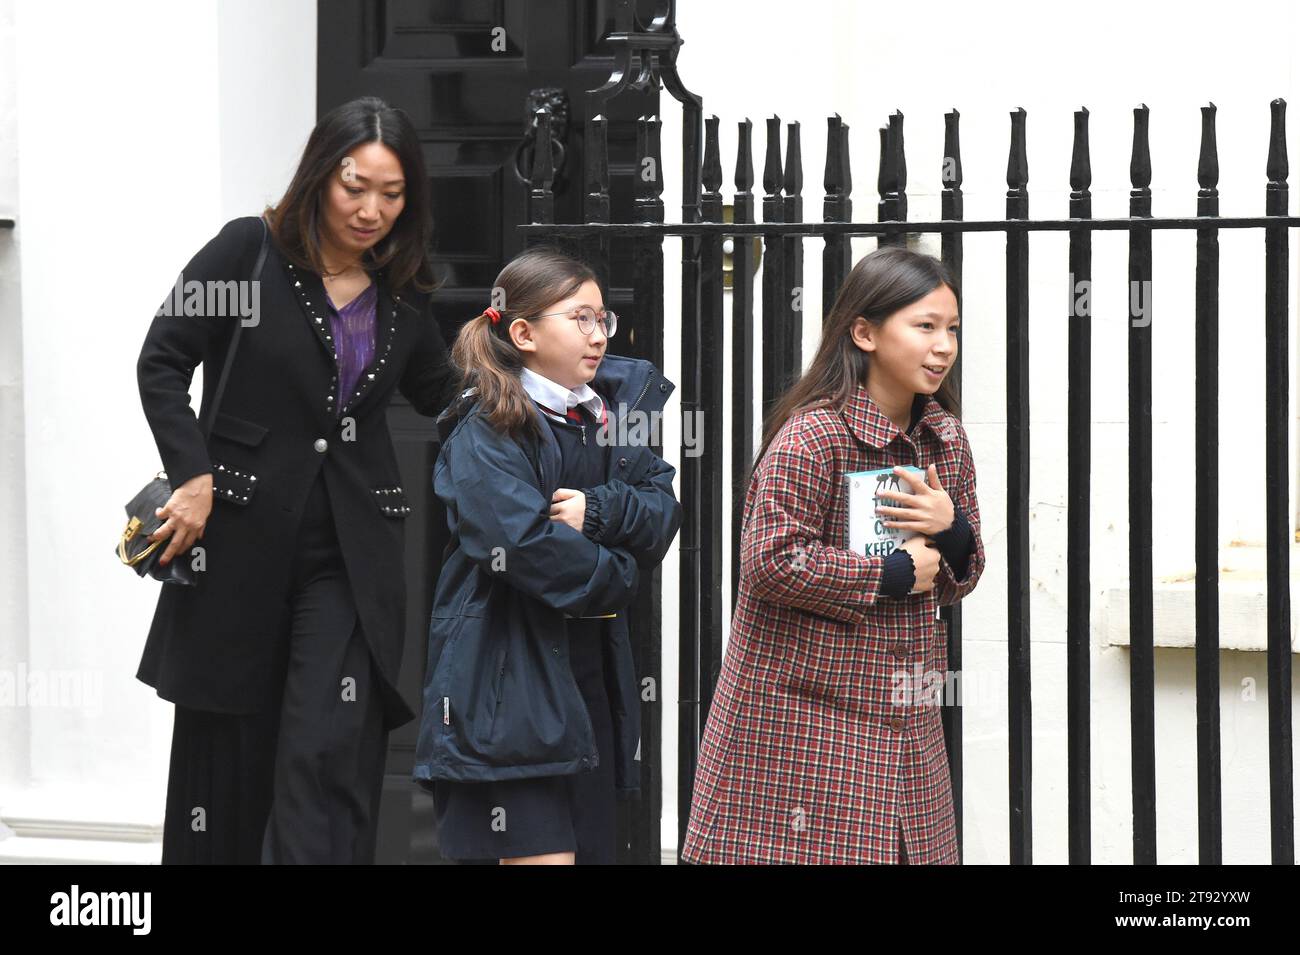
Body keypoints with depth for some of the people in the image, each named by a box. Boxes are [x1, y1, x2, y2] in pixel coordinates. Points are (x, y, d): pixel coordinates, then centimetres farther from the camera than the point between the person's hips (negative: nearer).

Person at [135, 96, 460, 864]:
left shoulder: (404, 296, 9)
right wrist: (195, 477, -11)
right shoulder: (250, 252, -4)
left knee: (329, 756, -11)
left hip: (350, 551, 2)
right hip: (240, 538, -2)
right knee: (227, 753, 8)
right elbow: (164, 362, -3)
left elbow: (442, 397, 23)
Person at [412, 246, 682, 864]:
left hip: (590, 668, 8)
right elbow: (526, 545, -22)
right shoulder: (484, 434, -10)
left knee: (592, 843, 8)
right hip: (510, 677, -8)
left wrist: (599, 510, -15)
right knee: (543, 852, -13)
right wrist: (615, 575, -8)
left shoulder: (608, 413, 13)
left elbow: (664, 509, 4)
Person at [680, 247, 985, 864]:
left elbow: (957, 581, 17)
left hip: (904, 723, 7)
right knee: (805, 851, -9)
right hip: (804, 715, -7)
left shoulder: (945, 438, 10)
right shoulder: (813, 437, -14)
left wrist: (952, 531, -7)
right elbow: (773, 563, -22)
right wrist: (896, 574, -13)